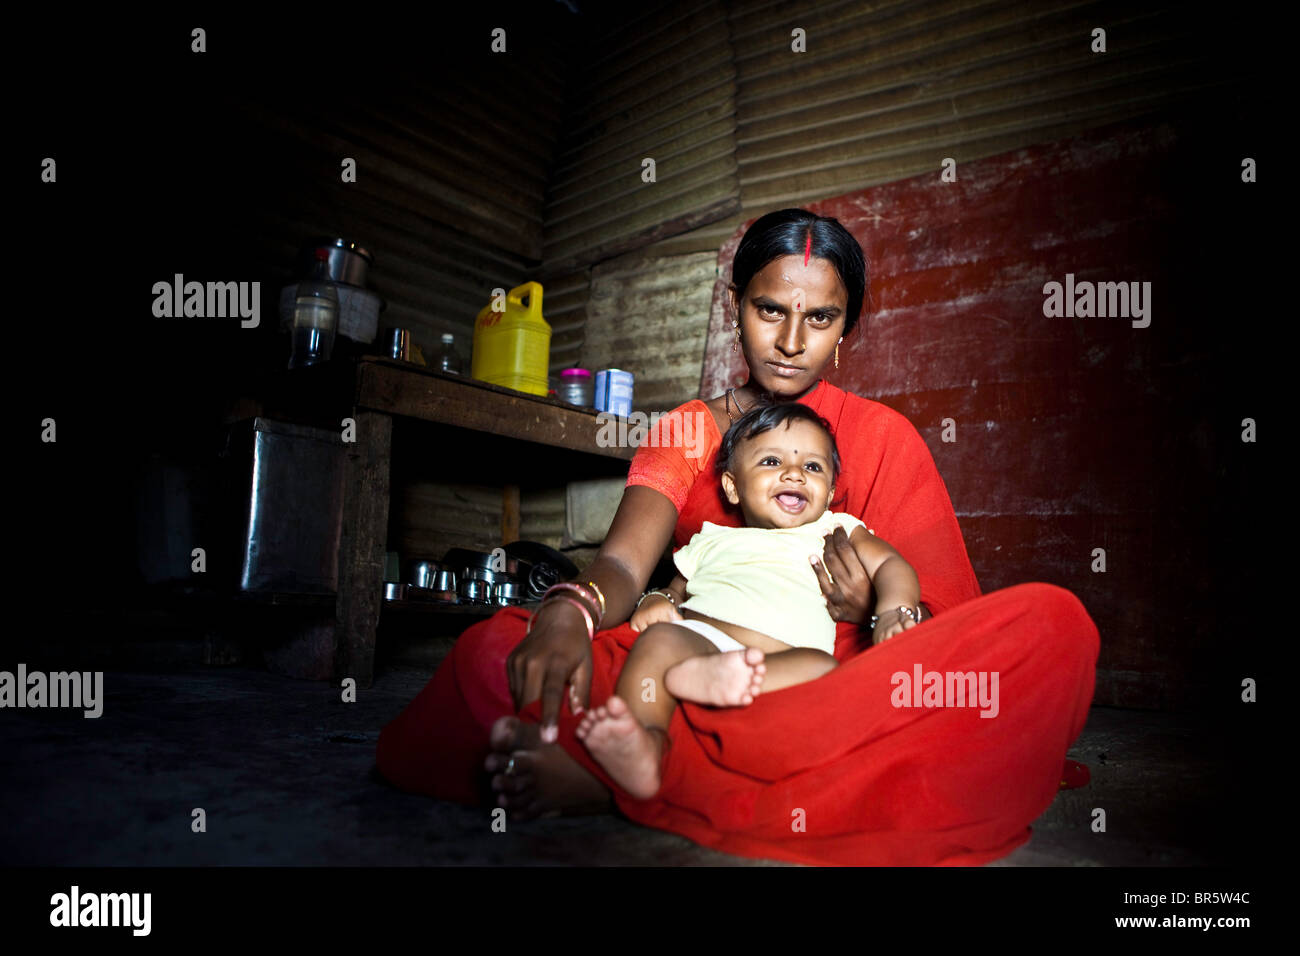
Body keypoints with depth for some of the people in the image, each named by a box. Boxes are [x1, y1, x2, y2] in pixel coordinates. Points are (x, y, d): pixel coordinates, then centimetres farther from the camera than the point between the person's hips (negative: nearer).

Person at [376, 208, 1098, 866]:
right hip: (705, 686, 0)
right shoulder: (684, 433, 12)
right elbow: (624, 563, -7)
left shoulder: (883, 437, 8)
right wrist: (569, 614, -30)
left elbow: (946, 622, 4)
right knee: (496, 647, -19)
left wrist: (875, 615, -20)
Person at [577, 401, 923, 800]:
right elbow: (677, 587, 33)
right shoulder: (712, 542, 30)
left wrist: (892, 610, -8)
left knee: (821, 665, -34)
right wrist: (656, 599, 7)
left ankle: (697, 677, -49)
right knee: (660, 638, -30)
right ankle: (643, 742, -48)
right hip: (697, 632, 1)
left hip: (786, 655, -1)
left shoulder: (837, 532, 27)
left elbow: (891, 565, 16)